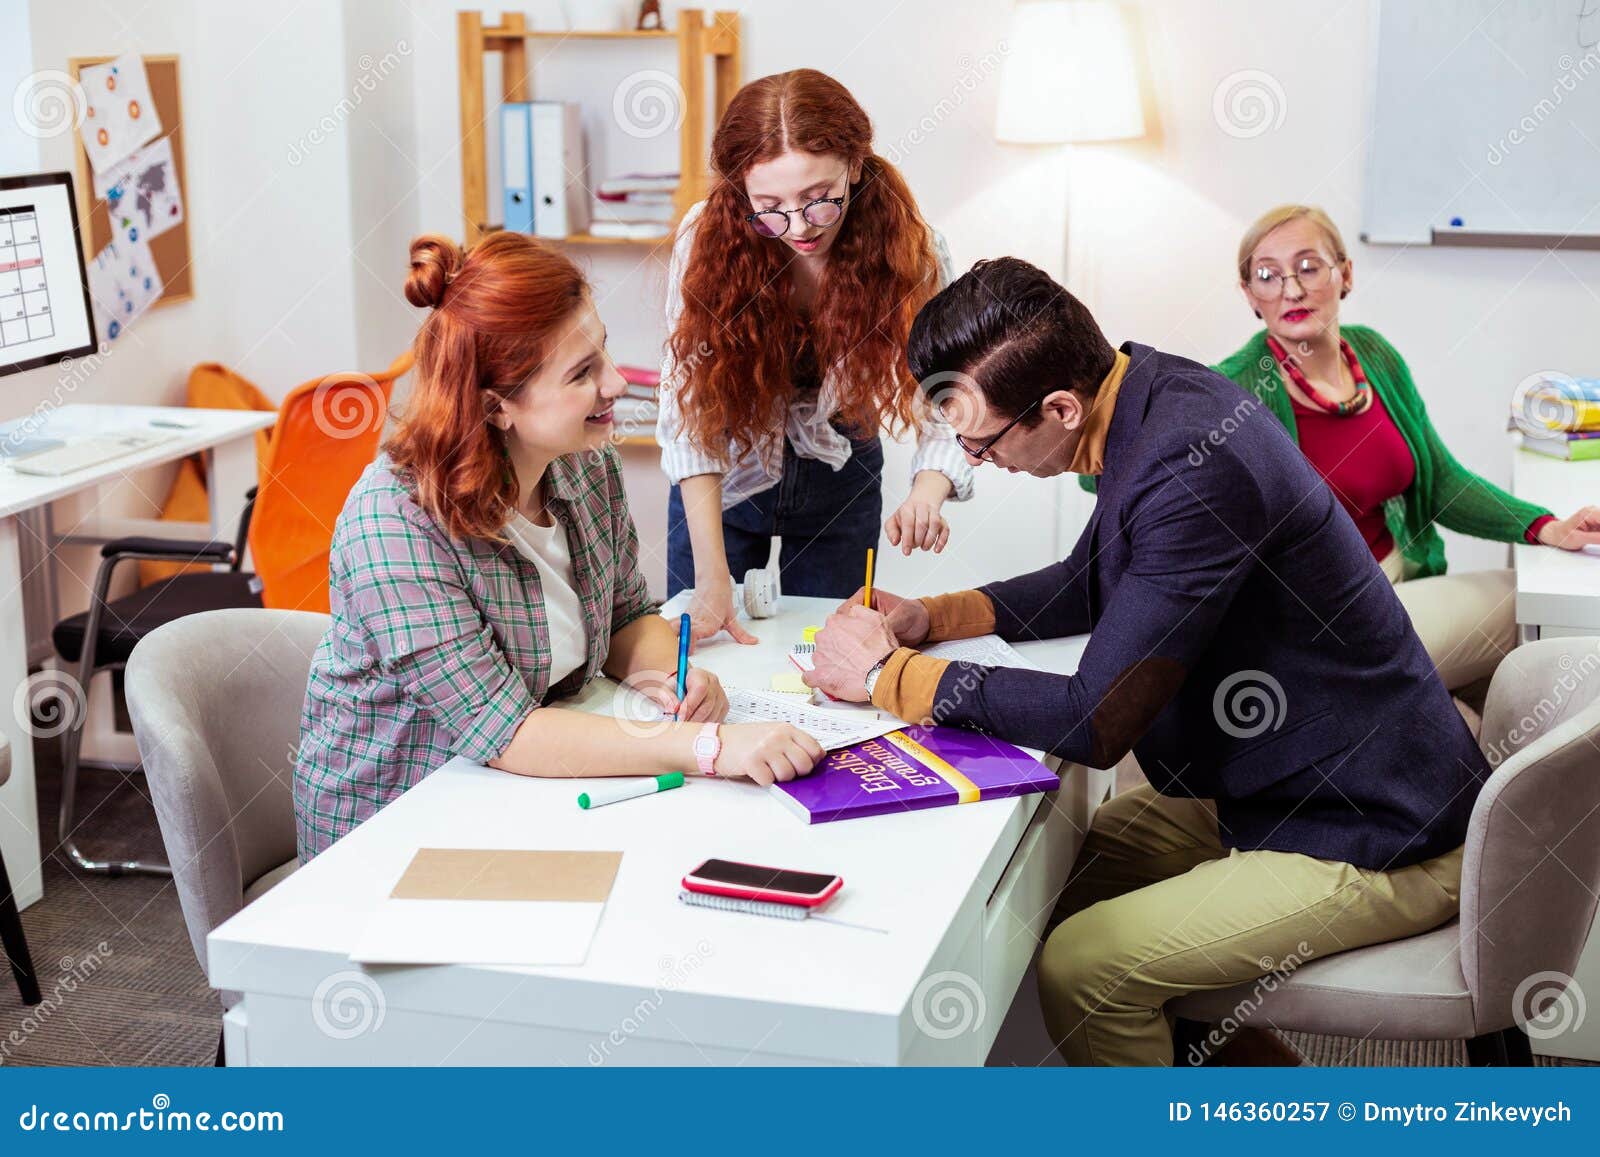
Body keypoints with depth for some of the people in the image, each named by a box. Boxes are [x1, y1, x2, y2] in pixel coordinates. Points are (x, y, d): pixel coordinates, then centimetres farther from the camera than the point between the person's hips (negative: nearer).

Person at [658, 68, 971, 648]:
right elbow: (688, 407, -24)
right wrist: (711, 574, -32)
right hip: (726, 480, 0)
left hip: (840, 484, 1)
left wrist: (927, 492, -45)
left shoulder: (909, 251, -22)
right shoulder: (706, 238, -24)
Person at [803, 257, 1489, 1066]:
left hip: (1375, 845, -10)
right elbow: (1093, 584, 19)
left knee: (1078, 970, -19)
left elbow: (1097, 721, -27)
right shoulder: (1150, 393, 1)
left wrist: (885, 677, -16)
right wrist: (930, 618, 6)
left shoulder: (1198, 470, -29)